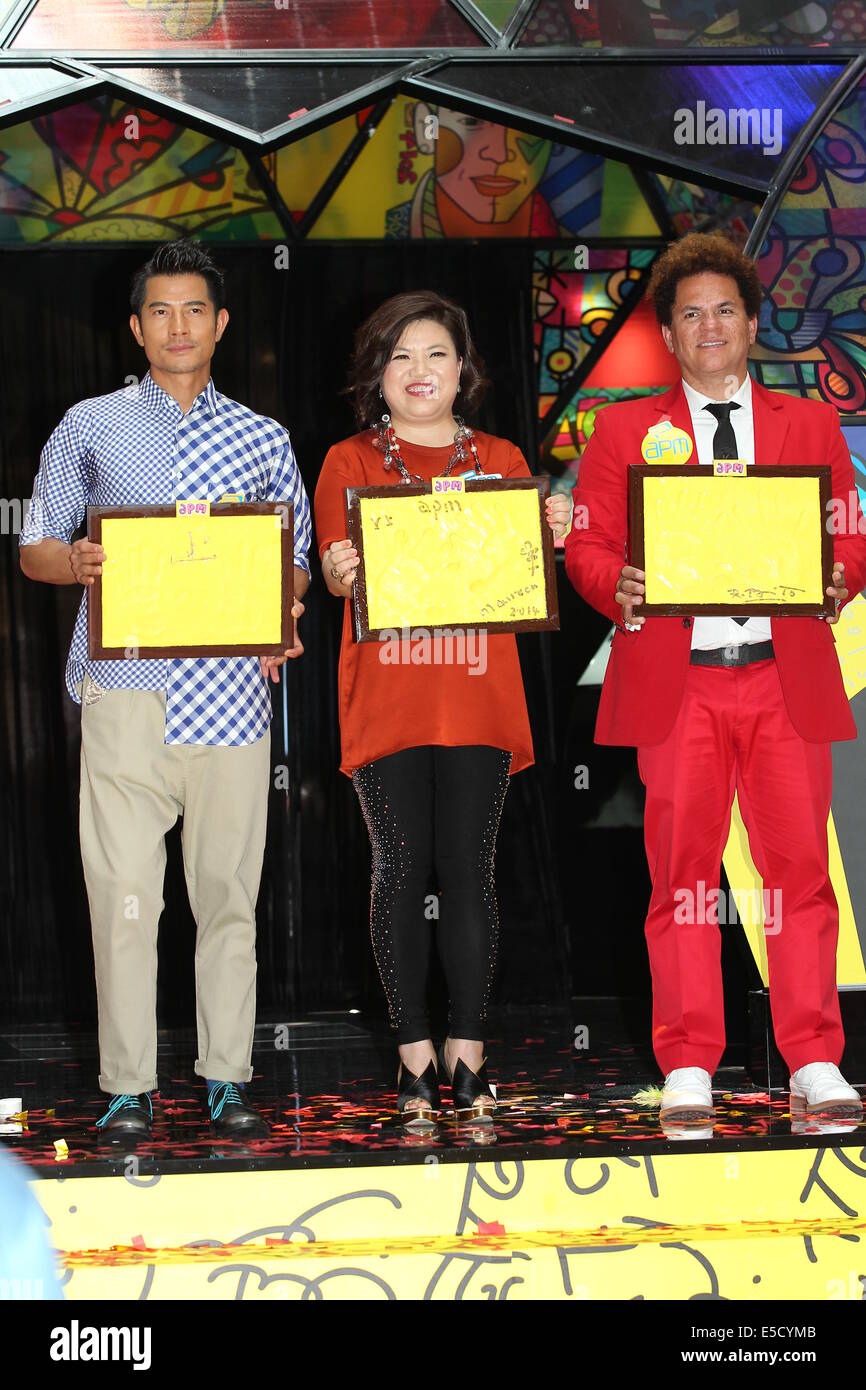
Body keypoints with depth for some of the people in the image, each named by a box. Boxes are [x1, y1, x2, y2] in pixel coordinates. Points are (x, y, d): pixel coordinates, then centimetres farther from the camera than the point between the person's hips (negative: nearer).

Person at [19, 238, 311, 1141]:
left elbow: (296, 561, 17)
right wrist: (75, 562, -11)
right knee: (122, 888, -5)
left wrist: (284, 624, -4)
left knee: (228, 886, 3)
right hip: (126, 688, -1)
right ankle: (127, 1084, 2)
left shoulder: (262, 440, 14)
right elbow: (34, 547, 12)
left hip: (231, 688, 1)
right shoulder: (90, 428, 11)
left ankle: (228, 1076, 11)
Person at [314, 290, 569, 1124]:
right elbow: (334, 570, 3)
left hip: (477, 692, 1)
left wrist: (549, 539, -7)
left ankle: (468, 1053, 5)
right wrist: (340, 573, -20)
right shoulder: (350, 461, 10)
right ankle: (414, 1053, 5)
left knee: (468, 868, -1)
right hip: (385, 692, -1)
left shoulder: (501, 460, 15)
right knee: (401, 867, -2)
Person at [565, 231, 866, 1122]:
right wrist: (620, 591, -14)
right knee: (682, 874, 1)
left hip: (786, 674, 1)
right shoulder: (624, 431, 12)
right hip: (676, 680, -1)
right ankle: (687, 1070, 8)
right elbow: (585, 546, 7)